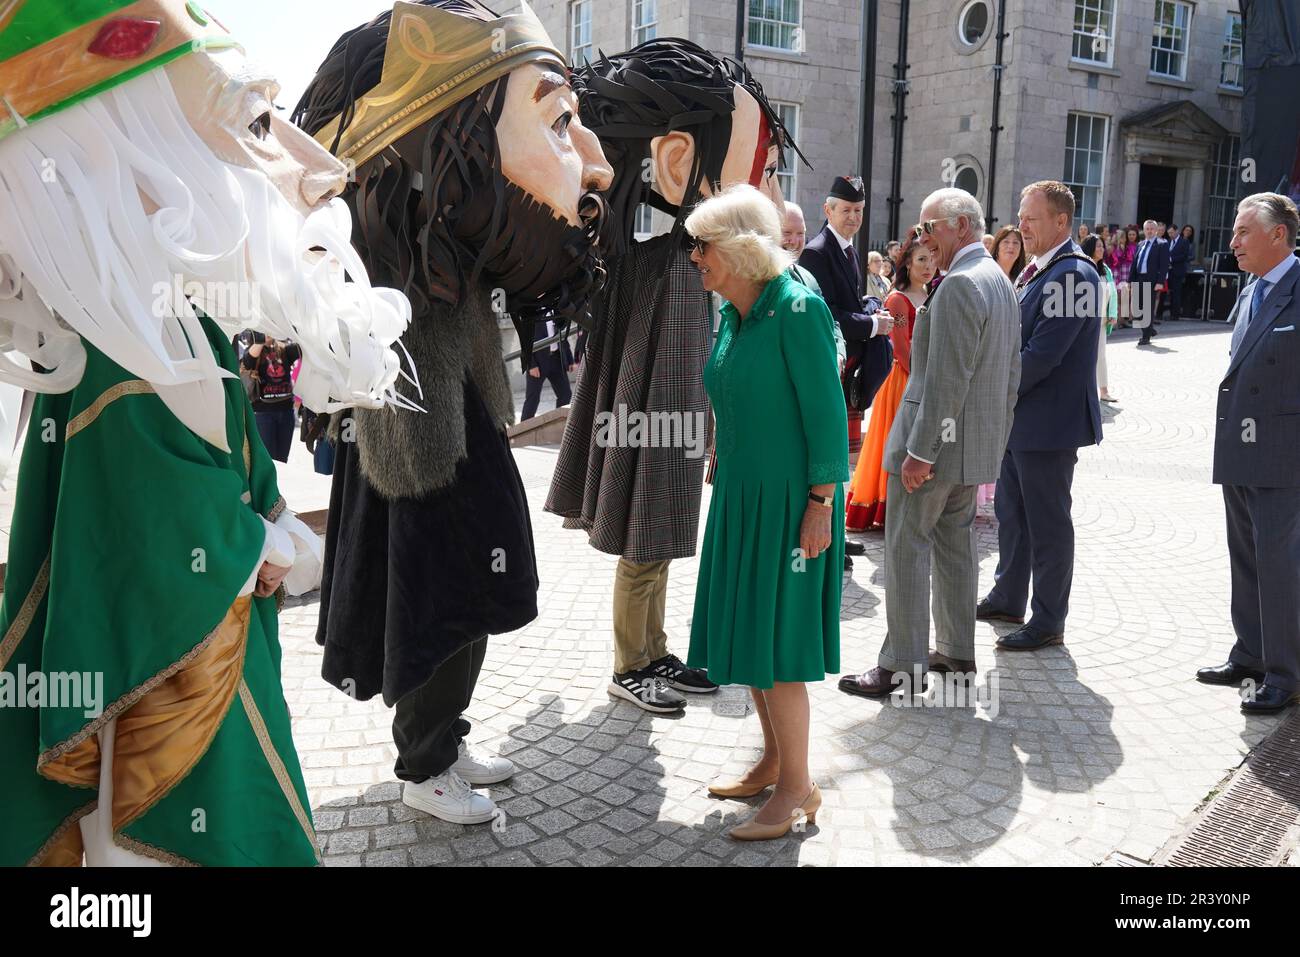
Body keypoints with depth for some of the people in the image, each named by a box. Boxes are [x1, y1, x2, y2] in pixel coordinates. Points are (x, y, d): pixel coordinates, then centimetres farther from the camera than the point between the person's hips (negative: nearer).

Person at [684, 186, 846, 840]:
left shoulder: (796, 308, -17)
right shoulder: (732, 314, 8)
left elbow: (827, 412, -17)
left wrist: (822, 504, -18)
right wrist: (726, 472, 17)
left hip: (789, 501, -8)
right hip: (740, 494, 8)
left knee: (773, 644, -2)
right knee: (746, 632, 15)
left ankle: (798, 789, 14)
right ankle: (773, 764, 31)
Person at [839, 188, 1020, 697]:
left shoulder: (959, 286, -19)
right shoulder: (999, 280, 14)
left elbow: (947, 380, -24)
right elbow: (1010, 373, 17)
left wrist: (920, 451, -22)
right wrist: (997, 437, 22)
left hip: (939, 437, -10)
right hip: (976, 442, 10)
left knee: (906, 546, -3)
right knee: (955, 543, 17)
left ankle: (903, 666, 3)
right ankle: (958, 650, 27)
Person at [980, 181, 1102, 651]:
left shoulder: (1073, 274, -18)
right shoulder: (1035, 271, 12)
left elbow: (1043, 353, -23)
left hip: (1048, 421, -10)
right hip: (1017, 418, 10)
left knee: (1048, 524, 1)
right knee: (1011, 512, 20)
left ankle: (1048, 622, 13)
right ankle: (1007, 599, 35)